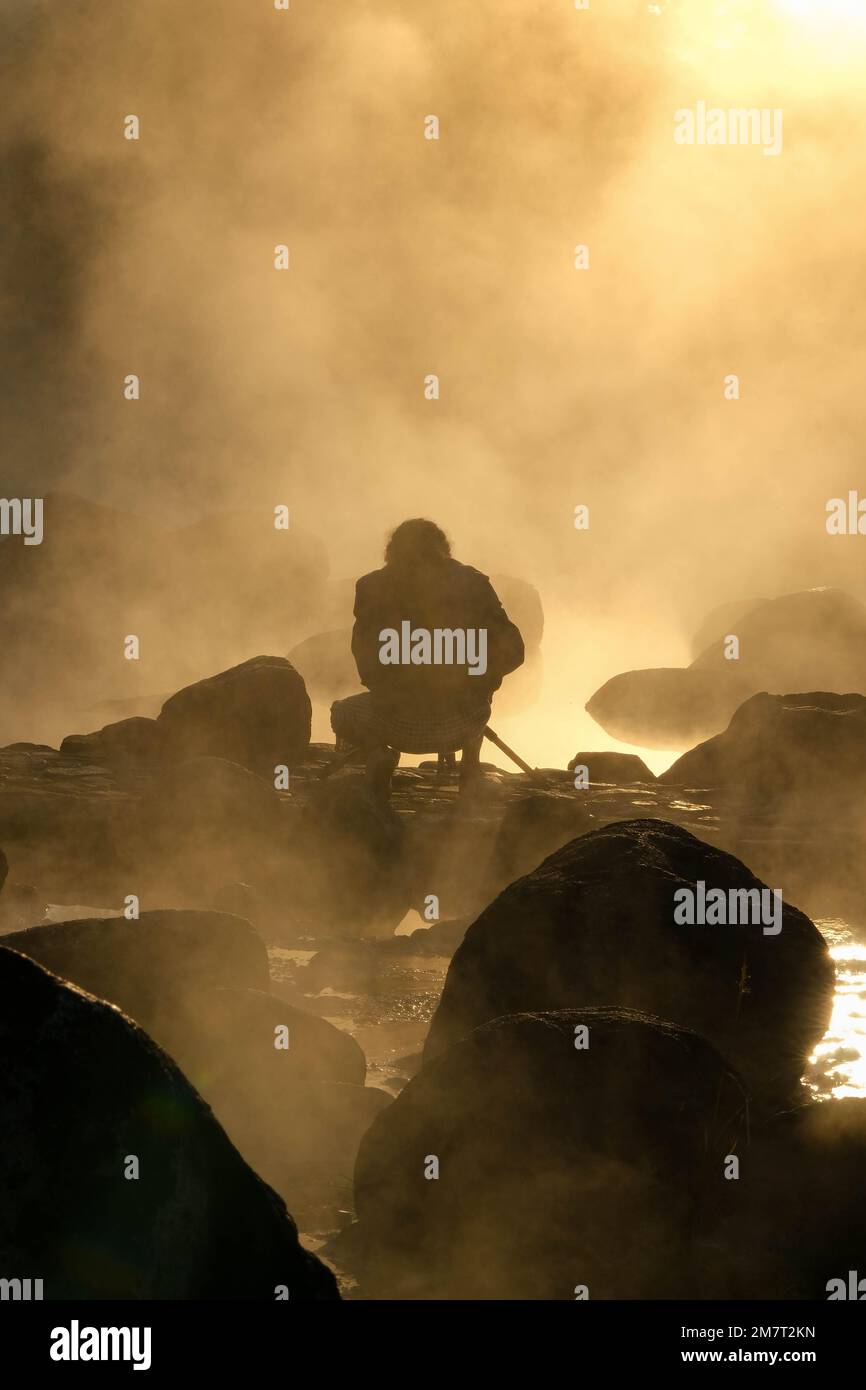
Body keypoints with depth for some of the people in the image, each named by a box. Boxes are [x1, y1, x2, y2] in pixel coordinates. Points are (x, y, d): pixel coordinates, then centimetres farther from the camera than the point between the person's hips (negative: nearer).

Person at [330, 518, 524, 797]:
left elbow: (365, 661, 5)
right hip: (462, 722, 2)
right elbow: (512, 651, -1)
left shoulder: (372, 587, -2)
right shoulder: (473, 583, -1)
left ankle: (377, 752, -1)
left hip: (397, 723, -2)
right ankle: (470, 761, 17)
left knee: (342, 713, 30)